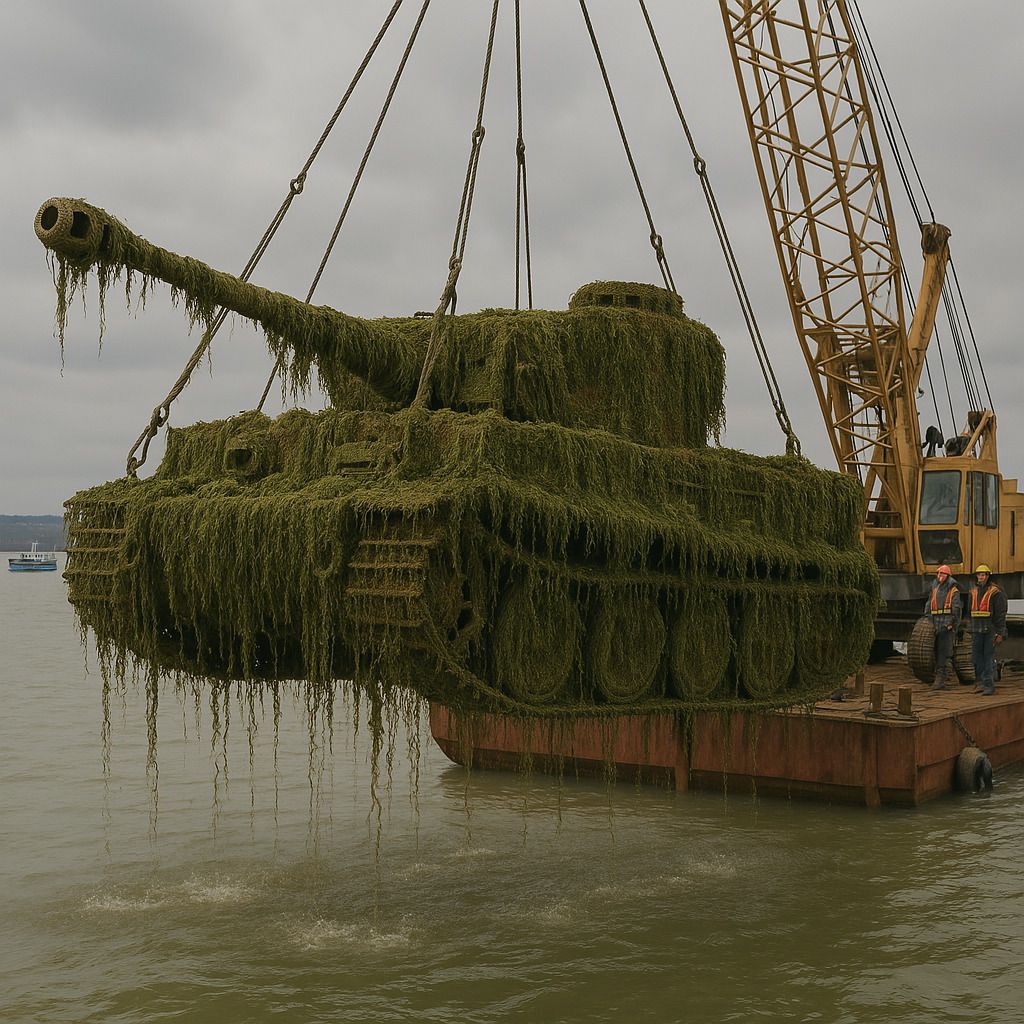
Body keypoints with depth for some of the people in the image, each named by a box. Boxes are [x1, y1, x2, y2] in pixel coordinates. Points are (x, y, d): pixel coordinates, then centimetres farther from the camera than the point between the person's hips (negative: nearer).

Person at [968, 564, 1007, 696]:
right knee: (977, 656, 5)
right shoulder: (974, 591, 12)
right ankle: (981, 681, 15)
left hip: (991, 630, -6)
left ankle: (989, 685, -4)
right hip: (977, 630, 6)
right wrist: (971, 629, 17)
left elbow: (1001, 614, -9)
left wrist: (1000, 634, -14)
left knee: (989, 657, -5)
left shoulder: (996, 593, -7)